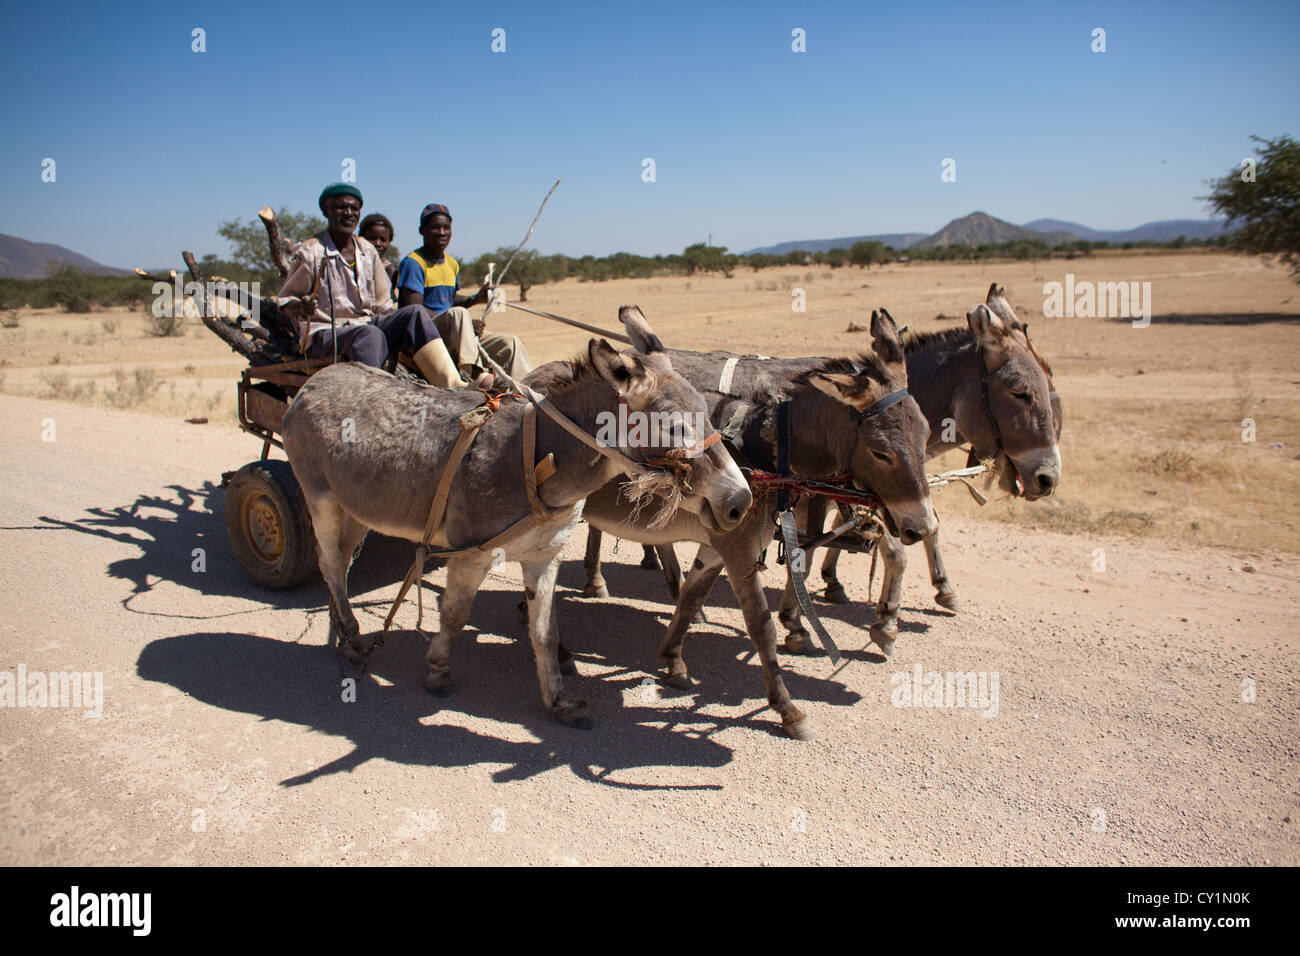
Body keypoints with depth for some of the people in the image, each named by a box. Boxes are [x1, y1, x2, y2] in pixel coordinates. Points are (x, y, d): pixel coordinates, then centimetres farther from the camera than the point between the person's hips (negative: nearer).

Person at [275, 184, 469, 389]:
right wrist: (300, 306, -23)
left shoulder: (368, 251, 13)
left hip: (366, 324, 5)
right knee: (370, 334, -37)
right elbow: (285, 299, 1)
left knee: (415, 313, -17)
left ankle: (452, 385, -31)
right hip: (323, 335, -5)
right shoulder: (309, 253, -3)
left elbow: (383, 305, 17)